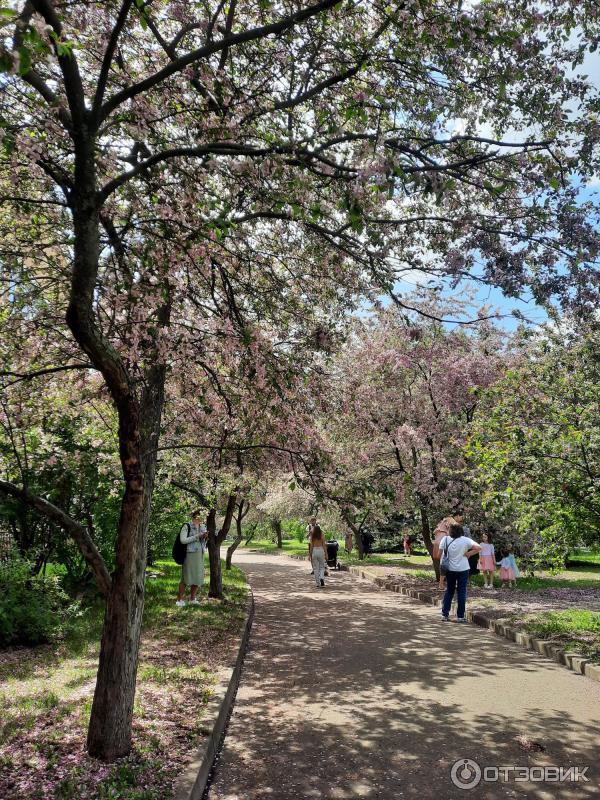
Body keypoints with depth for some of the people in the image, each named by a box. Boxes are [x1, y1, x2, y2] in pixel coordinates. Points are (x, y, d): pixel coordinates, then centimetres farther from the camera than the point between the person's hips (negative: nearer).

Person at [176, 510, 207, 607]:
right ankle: (180, 600, 10)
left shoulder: (203, 526, 9)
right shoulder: (186, 526, -9)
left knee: (198, 577, 9)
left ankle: (192, 599, 22)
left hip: (200, 554, 6)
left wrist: (205, 537, -7)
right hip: (189, 554, -6)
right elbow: (183, 540, -16)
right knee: (186, 578, -1)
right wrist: (197, 537, -18)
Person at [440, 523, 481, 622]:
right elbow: (478, 548, -15)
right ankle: (460, 616, 8)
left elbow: (440, 553, -7)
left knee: (449, 591, 14)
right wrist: (468, 554, -8)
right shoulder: (465, 540, -9)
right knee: (462, 592, 7)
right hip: (463, 569, -2)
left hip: (450, 569, 2)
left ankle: (445, 614, 12)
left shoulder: (445, 539, -7)